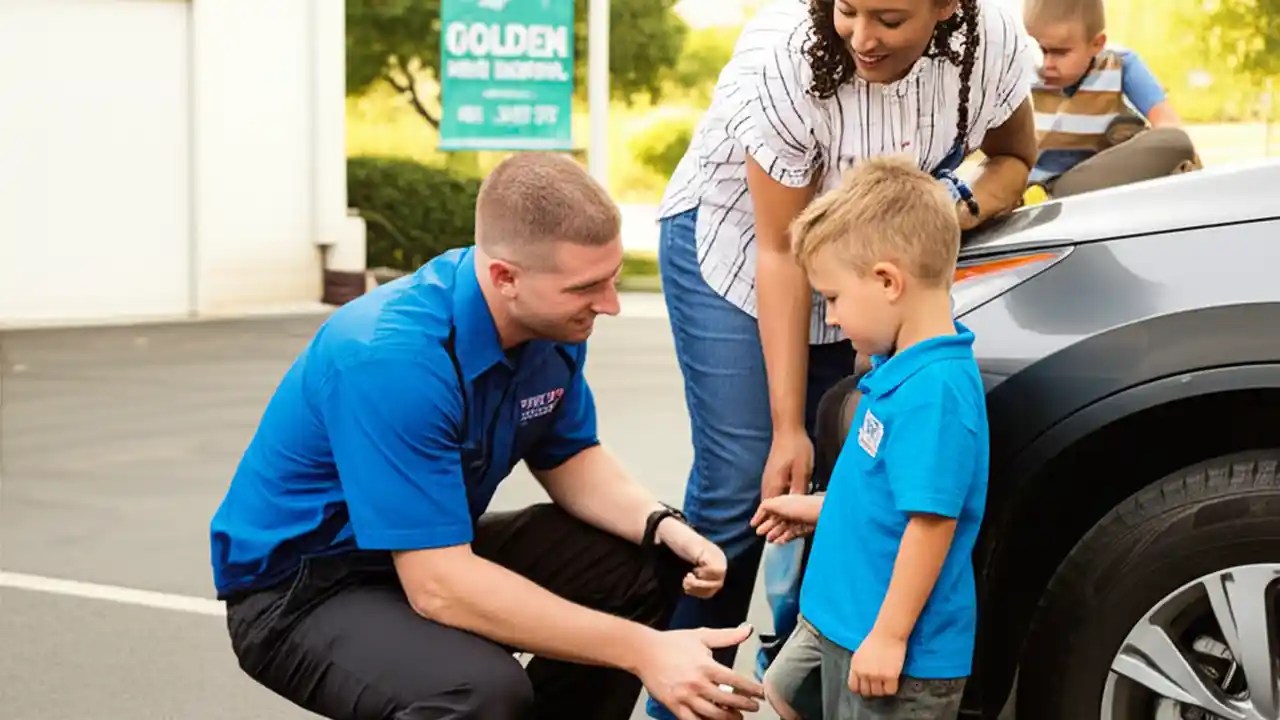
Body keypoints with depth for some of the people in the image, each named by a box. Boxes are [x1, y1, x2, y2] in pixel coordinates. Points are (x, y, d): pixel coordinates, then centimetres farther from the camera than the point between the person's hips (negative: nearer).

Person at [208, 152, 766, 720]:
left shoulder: (552, 318, -9)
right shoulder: (394, 359, -33)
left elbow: (566, 456, 7)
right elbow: (437, 586, -34)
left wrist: (666, 528, -13)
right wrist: (642, 650, -34)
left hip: (438, 551, 8)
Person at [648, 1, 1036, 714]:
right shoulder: (785, 59, -35)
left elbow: (1014, 158, -1)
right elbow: (781, 252, -28)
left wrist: (963, 203, -26)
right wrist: (788, 428, -28)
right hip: (735, 241, -4)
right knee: (738, 489, -12)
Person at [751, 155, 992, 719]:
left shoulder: (935, 388, -27)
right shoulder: (900, 366, 3)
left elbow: (932, 518, -28)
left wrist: (890, 635, -25)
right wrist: (820, 509, 21)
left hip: (901, 652, -10)